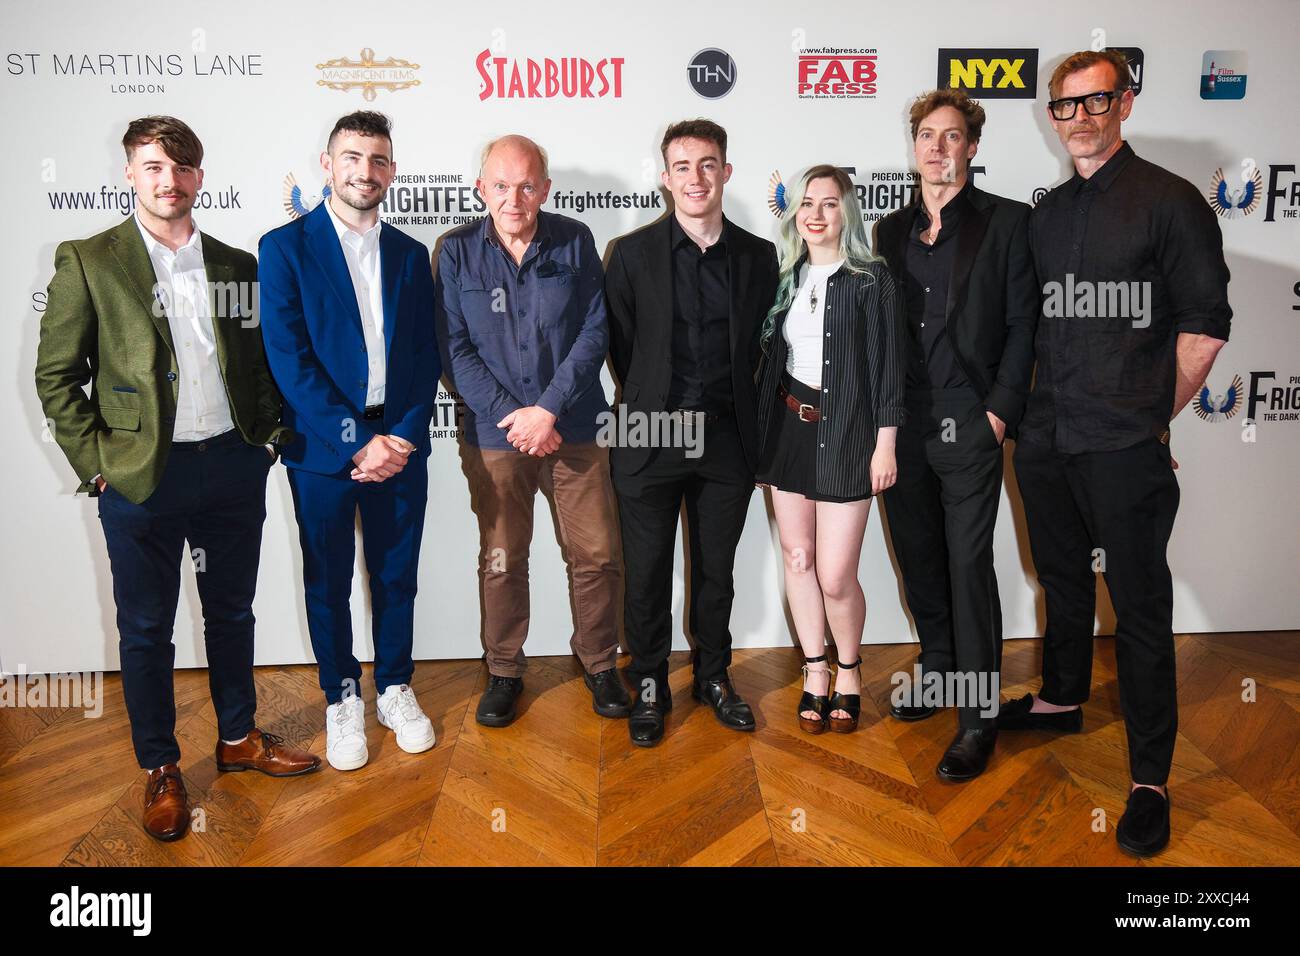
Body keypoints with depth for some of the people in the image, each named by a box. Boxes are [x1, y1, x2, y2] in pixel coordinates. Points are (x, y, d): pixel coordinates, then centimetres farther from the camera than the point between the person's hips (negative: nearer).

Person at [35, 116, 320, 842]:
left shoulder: (239, 266, 7)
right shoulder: (88, 262, -3)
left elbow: (265, 361, 12)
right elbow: (57, 375, -3)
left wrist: (273, 435, 2)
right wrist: (96, 464, -8)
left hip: (235, 468, 3)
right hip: (142, 477, -3)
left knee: (233, 612, 16)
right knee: (147, 629, 9)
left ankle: (239, 738, 35)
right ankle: (161, 768, 27)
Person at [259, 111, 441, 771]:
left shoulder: (410, 255, 9)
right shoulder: (285, 247, -3)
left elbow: (425, 358, 6)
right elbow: (288, 358, -11)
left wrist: (404, 438, -8)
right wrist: (355, 441, -16)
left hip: (399, 447, 3)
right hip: (322, 449, -2)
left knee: (396, 576, 13)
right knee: (327, 582, 11)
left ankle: (395, 687, 32)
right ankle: (342, 698, 29)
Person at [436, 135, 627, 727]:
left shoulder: (575, 242, 0)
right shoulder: (458, 251, 0)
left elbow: (595, 330, -4)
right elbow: (454, 347, -3)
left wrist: (548, 409, -13)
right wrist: (511, 415, -13)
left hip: (574, 429, 0)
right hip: (494, 434, 0)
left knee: (596, 556, 5)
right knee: (501, 561, 10)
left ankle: (600, 663, 27)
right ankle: (504, 672, 28)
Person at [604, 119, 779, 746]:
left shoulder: (758, 257, 6)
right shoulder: (632, 253, -1)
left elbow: (760, 346, 11)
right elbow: (620, 348, 3)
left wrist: (728, 408, 7)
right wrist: (654, 413, 5)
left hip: (726, 440, 2)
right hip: (651, 437, -2)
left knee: (716, 568, 13)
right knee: (647, 570, 7)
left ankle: (713, 676, 31)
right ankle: (649, 684, 24)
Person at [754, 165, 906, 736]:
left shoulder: (871, 279, -4)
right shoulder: (785, 277, 10)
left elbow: (888, 366, -6)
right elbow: (770, 356, 12)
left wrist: (885, 444, -10)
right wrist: (762, 433, 8)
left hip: (844, 434, -5)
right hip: (788, 430, 5)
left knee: (835, 576, -5)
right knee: (796, 557, 9)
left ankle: (848, 672, 22)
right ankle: (815, 672, 26)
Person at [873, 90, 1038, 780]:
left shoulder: (1007, 223, 1)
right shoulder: (890, 231, 14)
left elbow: (1023, 325, -3)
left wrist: (999, 411, -11)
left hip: (969, 426, -4)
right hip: (900, 425, 5)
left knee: (969, 565, -3)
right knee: (918, 559, 14)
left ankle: (979, 715, 9)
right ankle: (938, 670, 33)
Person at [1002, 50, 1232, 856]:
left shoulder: (1171, 201, -4)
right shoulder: (1048, 212, 12)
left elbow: (1205, 326, -5)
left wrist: (1151, 414, -4)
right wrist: (1037, 405, 10)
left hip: (1125, 449, -5)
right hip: (1046, 440, 6)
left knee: (1141, 608, 0)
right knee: (1064, 579, 20)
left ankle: (1151, 781, 11)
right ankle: (1063, 700, 41)